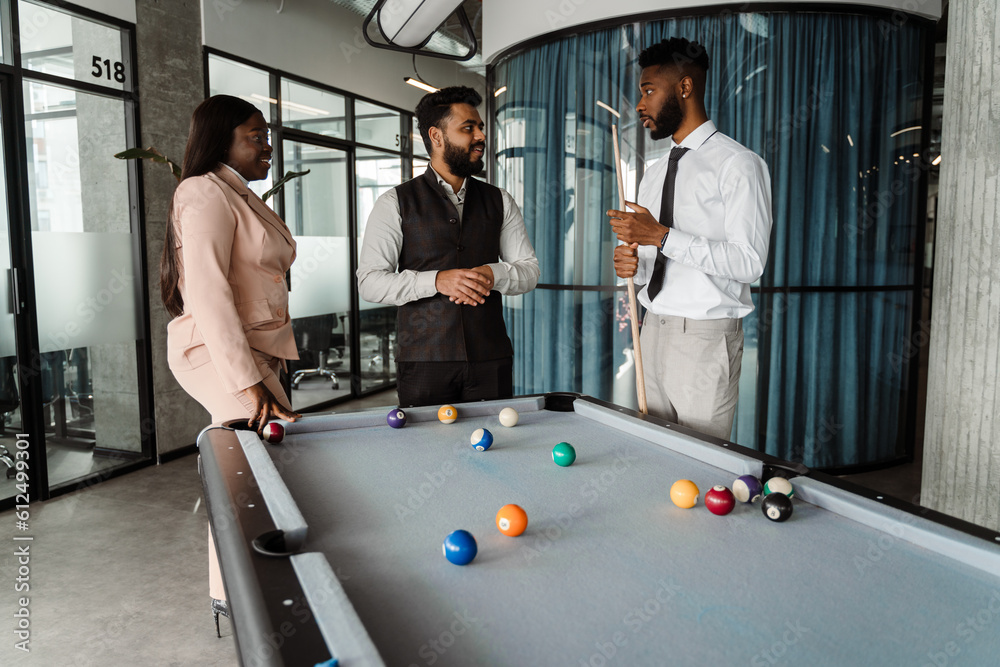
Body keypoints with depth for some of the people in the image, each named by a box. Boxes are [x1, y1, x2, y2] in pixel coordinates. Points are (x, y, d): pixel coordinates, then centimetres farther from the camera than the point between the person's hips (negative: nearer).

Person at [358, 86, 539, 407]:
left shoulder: (499, 201, 12)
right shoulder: (395, 203, 2)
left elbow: (529, 269, 11)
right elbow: (369, 281, -6)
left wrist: (493, 274, -10)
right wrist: (436, 281, -18)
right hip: (424, 361, -2)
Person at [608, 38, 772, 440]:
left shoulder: (738, 164, -7)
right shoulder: (654, 175, 16)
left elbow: (749, 263, -17)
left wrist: (662, 236, -20)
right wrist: (634, 264, -3)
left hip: (706, 337, -7)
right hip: (653, 330, 7)